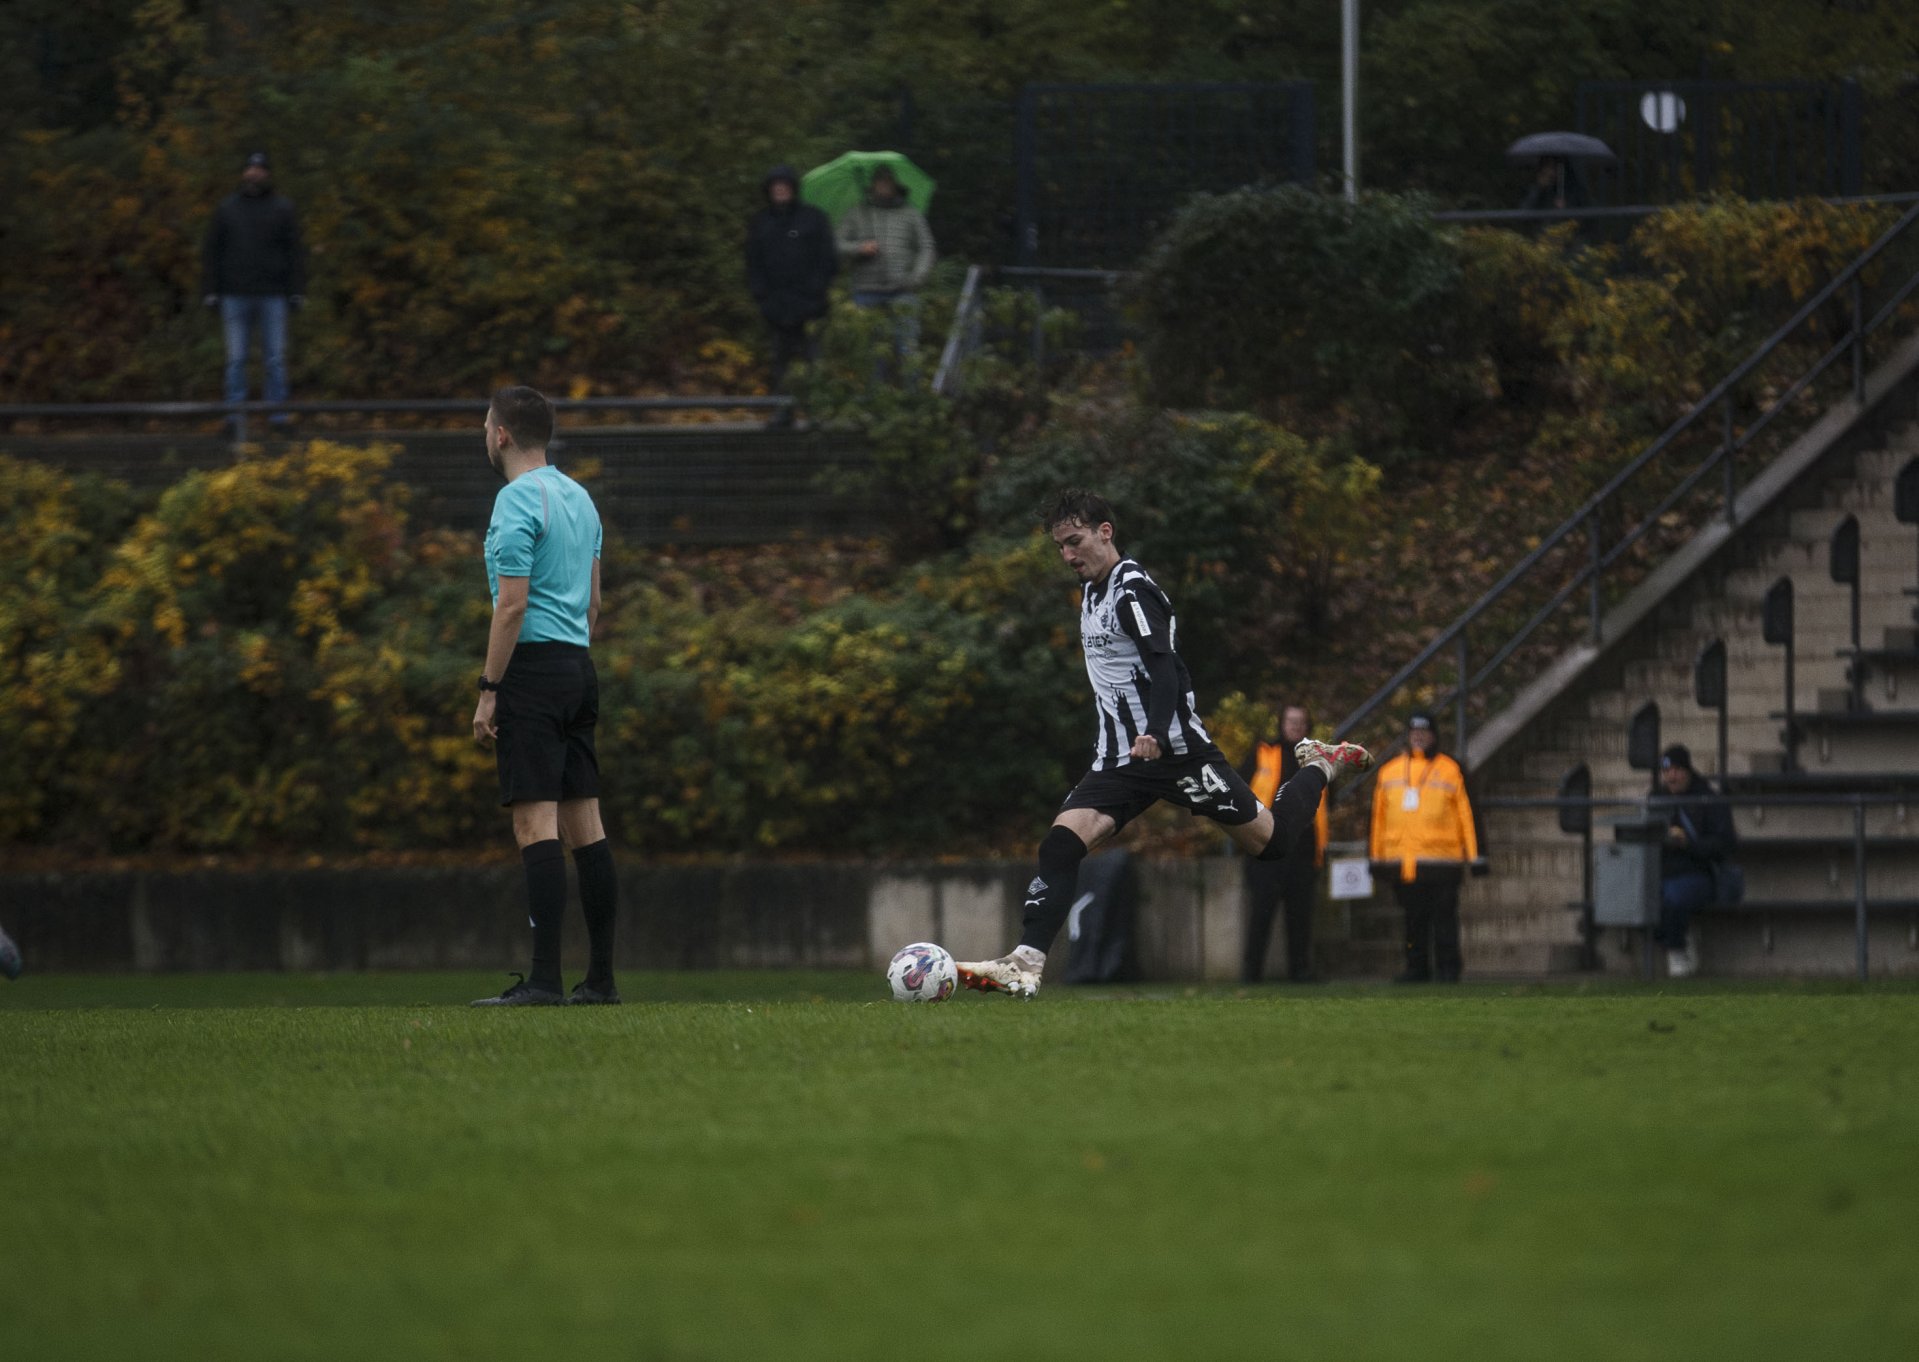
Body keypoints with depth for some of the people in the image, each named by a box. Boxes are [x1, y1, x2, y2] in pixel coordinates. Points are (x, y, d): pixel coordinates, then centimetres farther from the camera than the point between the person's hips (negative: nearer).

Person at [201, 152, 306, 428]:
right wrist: (209, 292, -1)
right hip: (235, 296, 1)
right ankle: (235, 414, 2)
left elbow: (296, 252, 4)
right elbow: (211, 253, 7)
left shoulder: (283, 210, 6)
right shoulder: (227, 209, 8)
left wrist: (297, 292, -5)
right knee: (236, 359, 0)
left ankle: (278, 414, 2)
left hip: (272, 297, -1)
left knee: (275, 359, -1)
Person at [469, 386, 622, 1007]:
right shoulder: (578, 497, 16)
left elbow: (512, 605, -17)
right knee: (584, 822, 9)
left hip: (532, 668, -9)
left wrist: (488, 692, -14)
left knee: (536, 823, -12)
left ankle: (544, 980, -17)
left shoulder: (517, 501, -11)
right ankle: (601, 978, 9)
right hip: (578, 666, 9)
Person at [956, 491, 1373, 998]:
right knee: (1062, 842, -14)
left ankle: (1321, 766, 33)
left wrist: (1155, 733, -41)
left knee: (1271, 840, 5)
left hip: (1175, 750, -7)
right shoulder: (1092, 592, 13)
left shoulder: (1133, 590, -14)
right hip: (1120, 760, 7)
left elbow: (1164, 666, -27)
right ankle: (1025, 964, -21)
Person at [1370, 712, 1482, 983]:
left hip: (1441, 858, -3)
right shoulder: (1390, 771, 12)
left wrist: (1474, 857, -2)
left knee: (1444, 915, -3)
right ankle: (1416, 968, 14)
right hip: (1401, 857, 3)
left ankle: (1448, 967, 4)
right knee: (1413, 917, 7)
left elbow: (1466, 813, 2)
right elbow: (1379, 815, 16)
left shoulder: (1450, 770, 3)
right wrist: (1376, 857, 14)